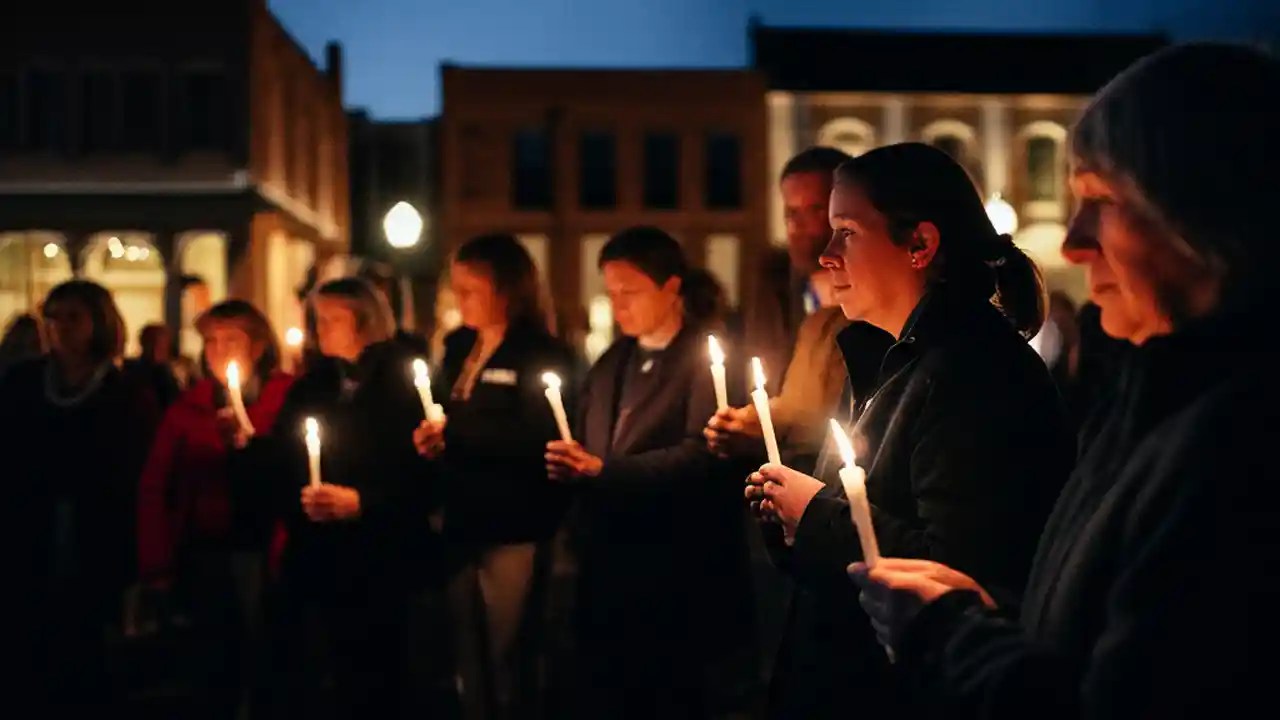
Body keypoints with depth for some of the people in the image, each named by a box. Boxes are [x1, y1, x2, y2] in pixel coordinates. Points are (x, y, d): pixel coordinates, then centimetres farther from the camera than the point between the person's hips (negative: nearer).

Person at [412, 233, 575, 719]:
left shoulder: (543, 354, -7)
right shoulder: (457, 349, 14)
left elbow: (537, 440, -19)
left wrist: (455, 433, -16)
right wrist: (429, 438, 0)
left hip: (514, 530, -6)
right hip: (463, 527, 6)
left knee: (510, 666, 2)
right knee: (472, 666, 13)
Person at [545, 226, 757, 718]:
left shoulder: (707, 356, -8)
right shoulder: (610, 362, 17)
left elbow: (700, 455, -19)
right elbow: (587, 452, 15)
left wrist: (603, 469, -24)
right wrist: (569, 465, -8)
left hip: (679, 577, -7)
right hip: (606, 569, 7)